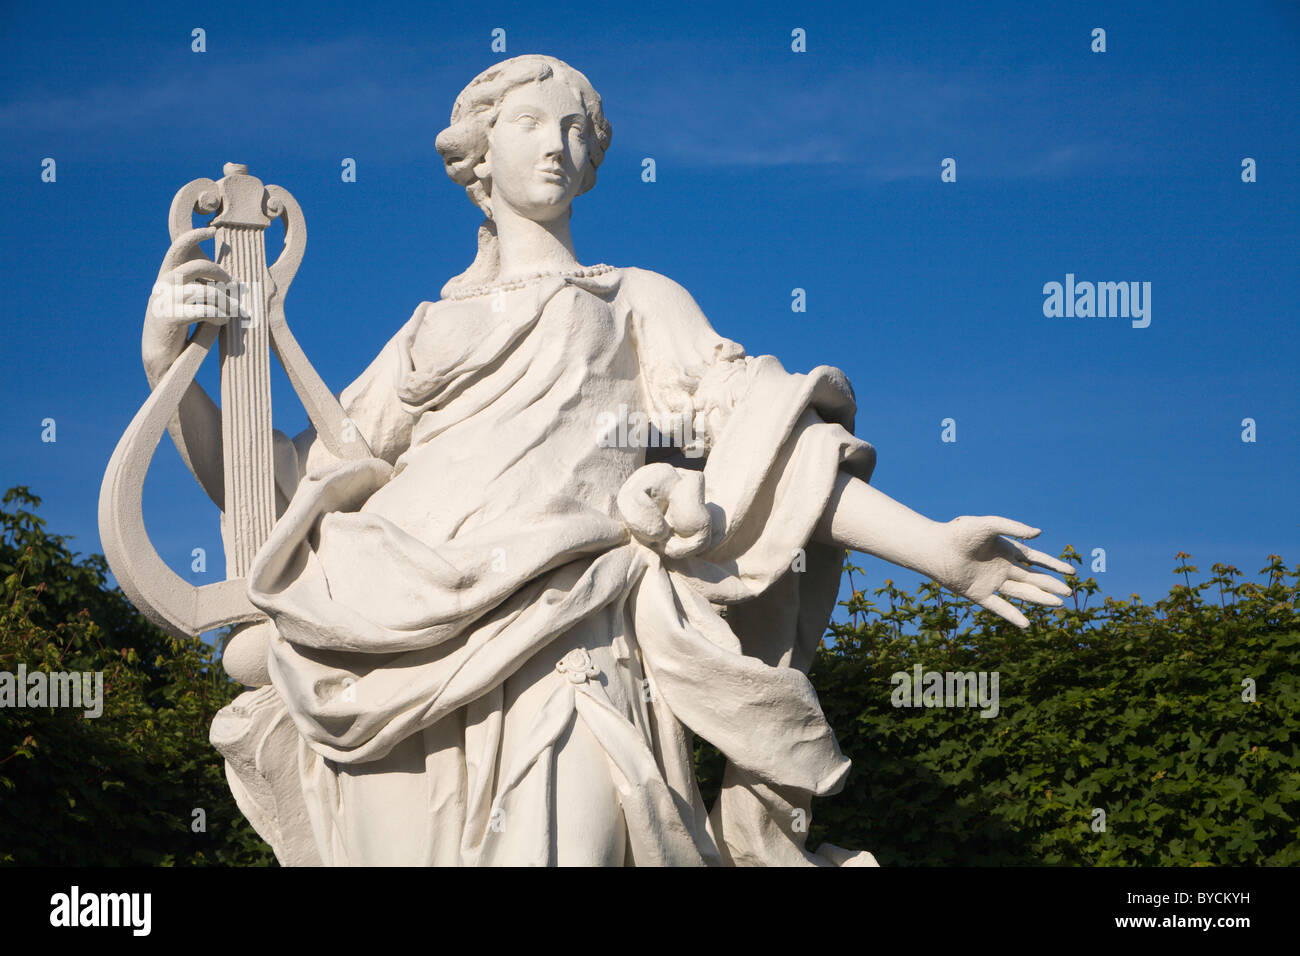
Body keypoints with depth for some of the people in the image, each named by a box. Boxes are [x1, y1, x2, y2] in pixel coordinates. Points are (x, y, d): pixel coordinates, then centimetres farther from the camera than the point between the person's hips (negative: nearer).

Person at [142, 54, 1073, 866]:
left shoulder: (641, 302, 24)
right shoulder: (432, 332, 30)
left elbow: (755, 437, 10)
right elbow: (277, 480, 24)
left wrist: (930, 545, -4)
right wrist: (167, 362, 9)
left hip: (558, 650, -3)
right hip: (400, 680, 3)